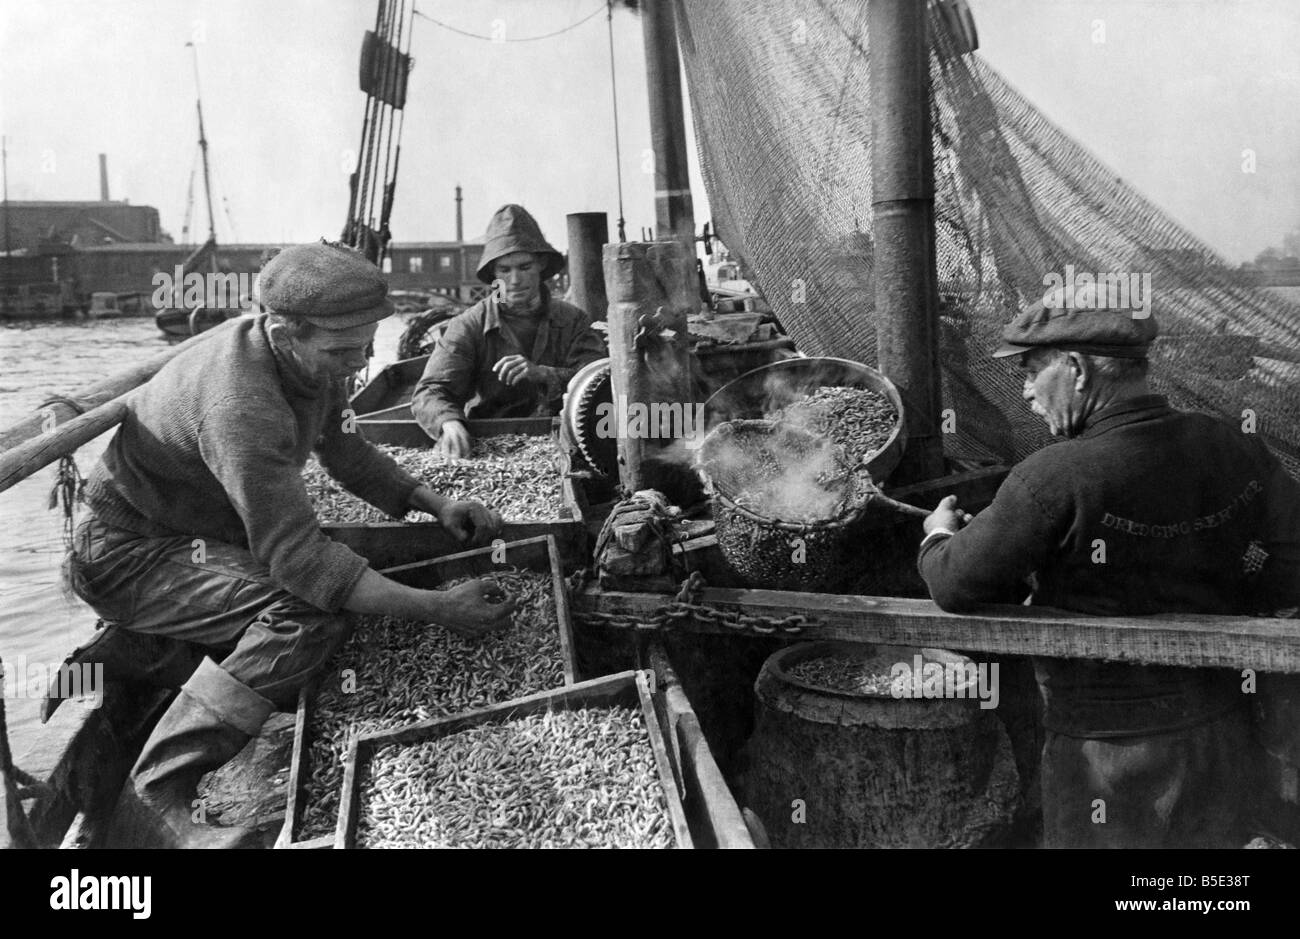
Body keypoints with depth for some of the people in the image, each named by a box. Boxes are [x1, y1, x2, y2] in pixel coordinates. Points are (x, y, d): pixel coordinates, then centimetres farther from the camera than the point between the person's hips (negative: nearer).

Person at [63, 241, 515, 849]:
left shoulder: (312, 356, -6)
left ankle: (138, 644, 18)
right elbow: (294, 554, -36)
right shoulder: (241, 401, -34)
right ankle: (152, 805, -25)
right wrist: (436, 609, -36)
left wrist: (436, 505, -3)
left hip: (204, 536, 9)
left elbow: (345, 453, 10)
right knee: (307, 616, -29)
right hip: (128, 553, -9)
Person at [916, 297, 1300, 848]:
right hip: (1220, 737, 6)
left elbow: (959, 587, -16)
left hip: (1109, 746, -5)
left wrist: (940, 536, 5)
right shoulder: (1234, 452, -5)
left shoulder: (1057, 478, -24)